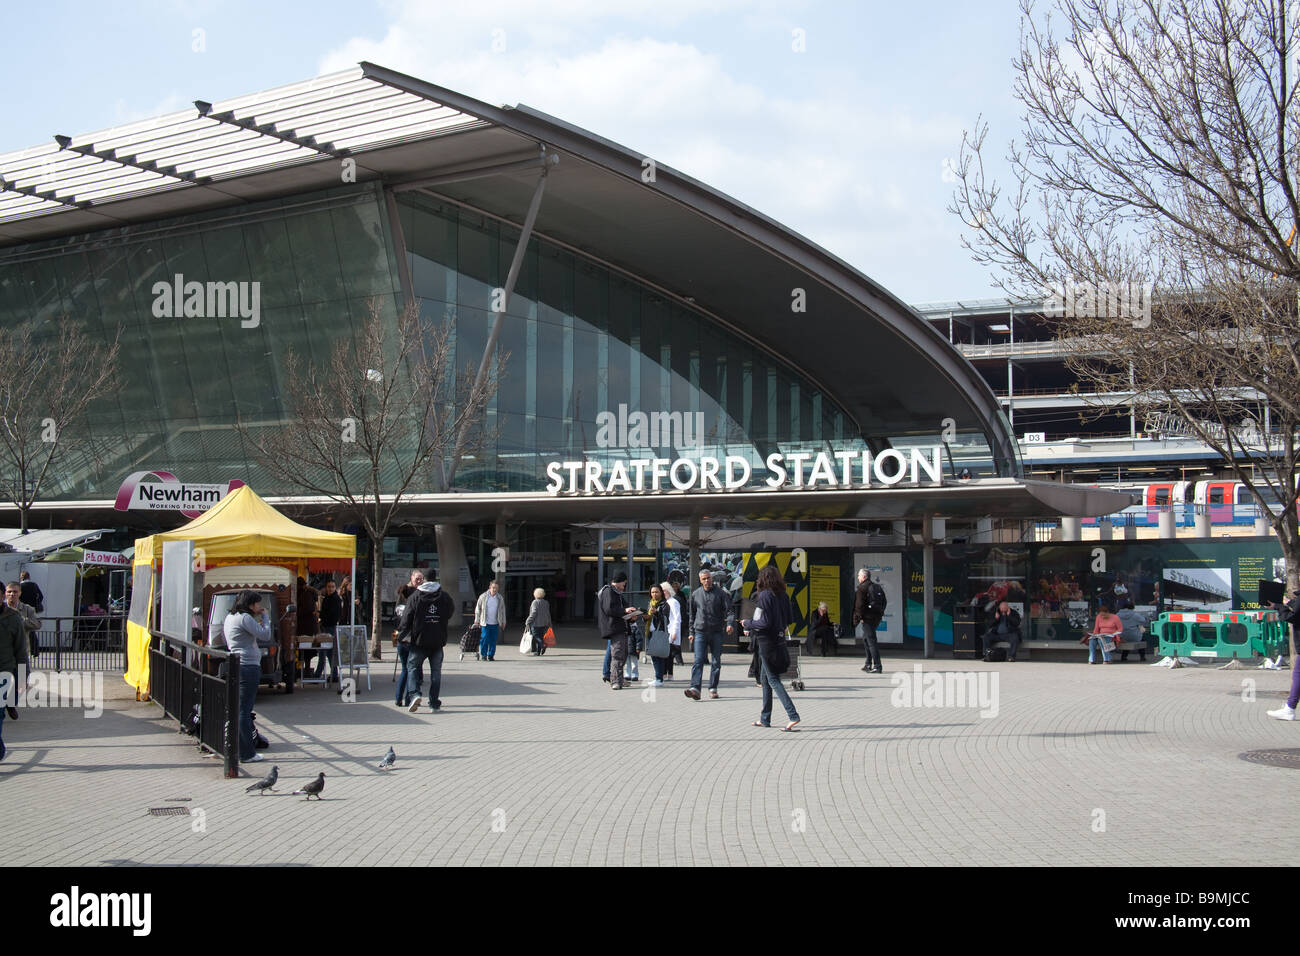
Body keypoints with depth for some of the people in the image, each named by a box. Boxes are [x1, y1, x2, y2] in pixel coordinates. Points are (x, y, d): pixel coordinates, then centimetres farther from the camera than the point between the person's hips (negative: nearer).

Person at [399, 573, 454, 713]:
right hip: (438, 641, 2)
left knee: (412, 667, 8)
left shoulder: (416, 596, -4)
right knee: (436, 671, 9)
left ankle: (414, 694, -14)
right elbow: (451, 611, 15)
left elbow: (407, 617, -3)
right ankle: (435, 703, 8)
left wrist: (401, 633, 9)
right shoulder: (443, 596, 2)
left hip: (419, 640, -2)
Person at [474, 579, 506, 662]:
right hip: (485, 623, -2)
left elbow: (502, 610, 17)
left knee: (493, 640, 2)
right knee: (484, 639, -7)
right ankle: (483, 655, 2)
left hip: (495, 623, 2)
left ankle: (491, 655, 11)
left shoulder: (500, 598, 8)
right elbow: (478, 609, 7)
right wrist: (477, 620, 4)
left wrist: (503, 622, 14)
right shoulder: (483, 597, 2)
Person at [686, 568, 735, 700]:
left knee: (716, 662, 5)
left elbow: (730, 610, 0)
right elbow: (692, 615, 17)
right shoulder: (696, 594, 9)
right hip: (700, 632, 0)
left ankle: (713, 689, 14)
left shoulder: (720, 593, 3)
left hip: (716, 632, 0)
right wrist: (691, 632, 13)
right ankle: (695, 688, -21)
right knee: (698, 660, -12)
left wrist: (730, 623, -18)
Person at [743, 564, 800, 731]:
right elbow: (790, 619, 9)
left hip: (767, 642, -8)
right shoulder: (783, 595, 5)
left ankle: (793, 715, -15)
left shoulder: (764, 596, -16)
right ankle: (765, 719, 24)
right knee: (765, 678, 18)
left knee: (773, 680, -5)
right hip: (779, 640, 8)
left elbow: (765, 623, -20)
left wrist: (748, 624, -5)